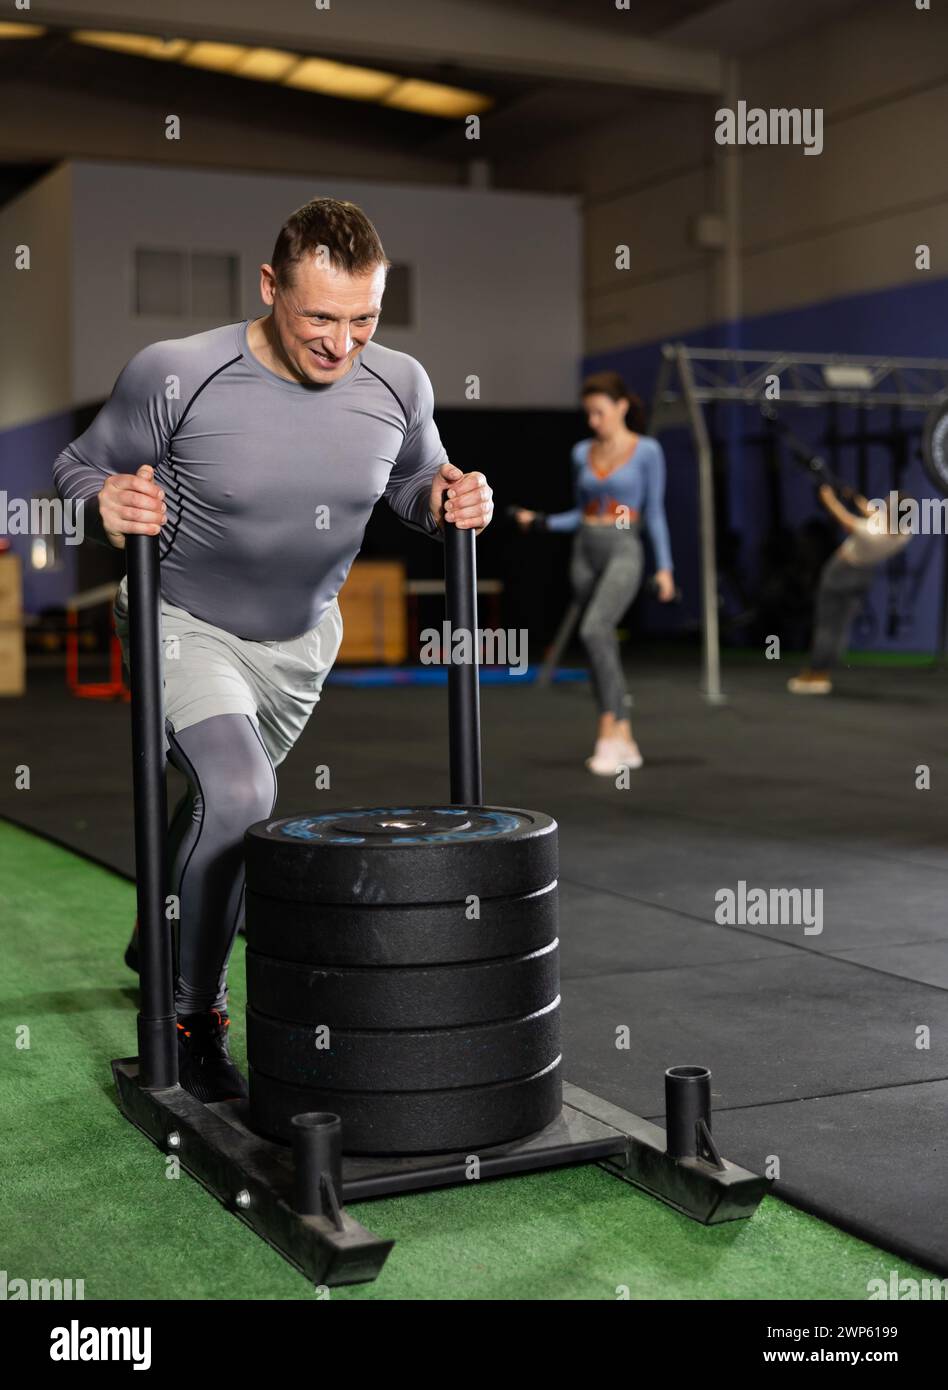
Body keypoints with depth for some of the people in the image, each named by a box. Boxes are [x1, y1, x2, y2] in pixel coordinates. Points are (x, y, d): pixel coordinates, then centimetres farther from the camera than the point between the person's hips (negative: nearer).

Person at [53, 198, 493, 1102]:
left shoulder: (397, 386, -13)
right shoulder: (177, 375, -25)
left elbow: (414, 481, 7)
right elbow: (80, 465, -12)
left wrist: (448, 500, -15)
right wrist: (106, 505, -34)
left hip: (303, 637, 5)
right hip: (184, 626, -5)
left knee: (232, 803, 23)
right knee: (236, 795, -27)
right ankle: (190, 1015, -5)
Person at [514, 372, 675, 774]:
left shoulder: (646, 450, -4)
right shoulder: (582, 453, 10)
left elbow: (654, 512, -2)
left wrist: (664, 566, -6)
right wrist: (541, 521, 3)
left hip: (624, 551, -6)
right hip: (585, 551, 6)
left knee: (594, 630, -27)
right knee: (604, 647, 6)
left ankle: (608, 730, -23)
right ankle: (624, 742, 13)